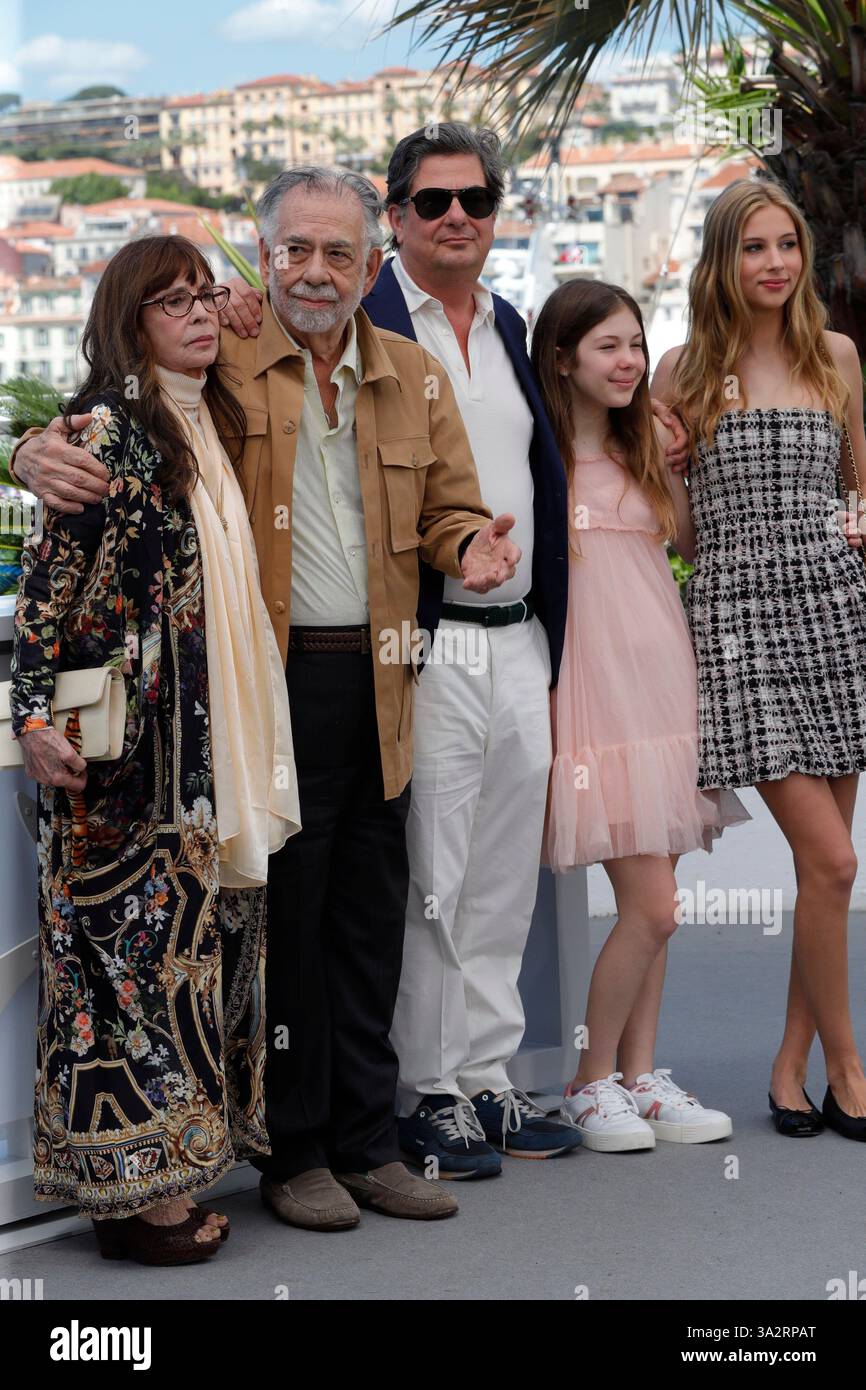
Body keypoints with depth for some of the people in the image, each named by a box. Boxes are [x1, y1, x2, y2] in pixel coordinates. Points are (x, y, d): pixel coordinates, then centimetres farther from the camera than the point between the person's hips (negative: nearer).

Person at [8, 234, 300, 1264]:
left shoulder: (208, 426, 15)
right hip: (121, 744, -8)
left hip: (200, 741, 8)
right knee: (128, 936, -4)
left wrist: (245, 751, 19)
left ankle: (174, 1158, 17)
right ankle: (127, 1186, 2)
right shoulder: (105, 426, -8)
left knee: (192, 931, 9)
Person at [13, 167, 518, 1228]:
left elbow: (449, 507, 17)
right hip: (269, 676, -4)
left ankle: (367, 1142, 23)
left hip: (377, 683, 5)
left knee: (369, 918, 11)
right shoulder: (215, 364, -2)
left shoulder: (415, 379, 12)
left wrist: (471, 545, -6)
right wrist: (48, 456, -23)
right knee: (283, 912, 0)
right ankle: (293, 1152, 14)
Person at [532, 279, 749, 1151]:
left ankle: (638, 1075, 19)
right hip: (596, 686, -6)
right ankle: (591, 1083, 8)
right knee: (651, 905, -9)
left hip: (662, 676, 6)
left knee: (648, 904, 8)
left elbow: (693, 542, 19)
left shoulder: (647, 448, 14)